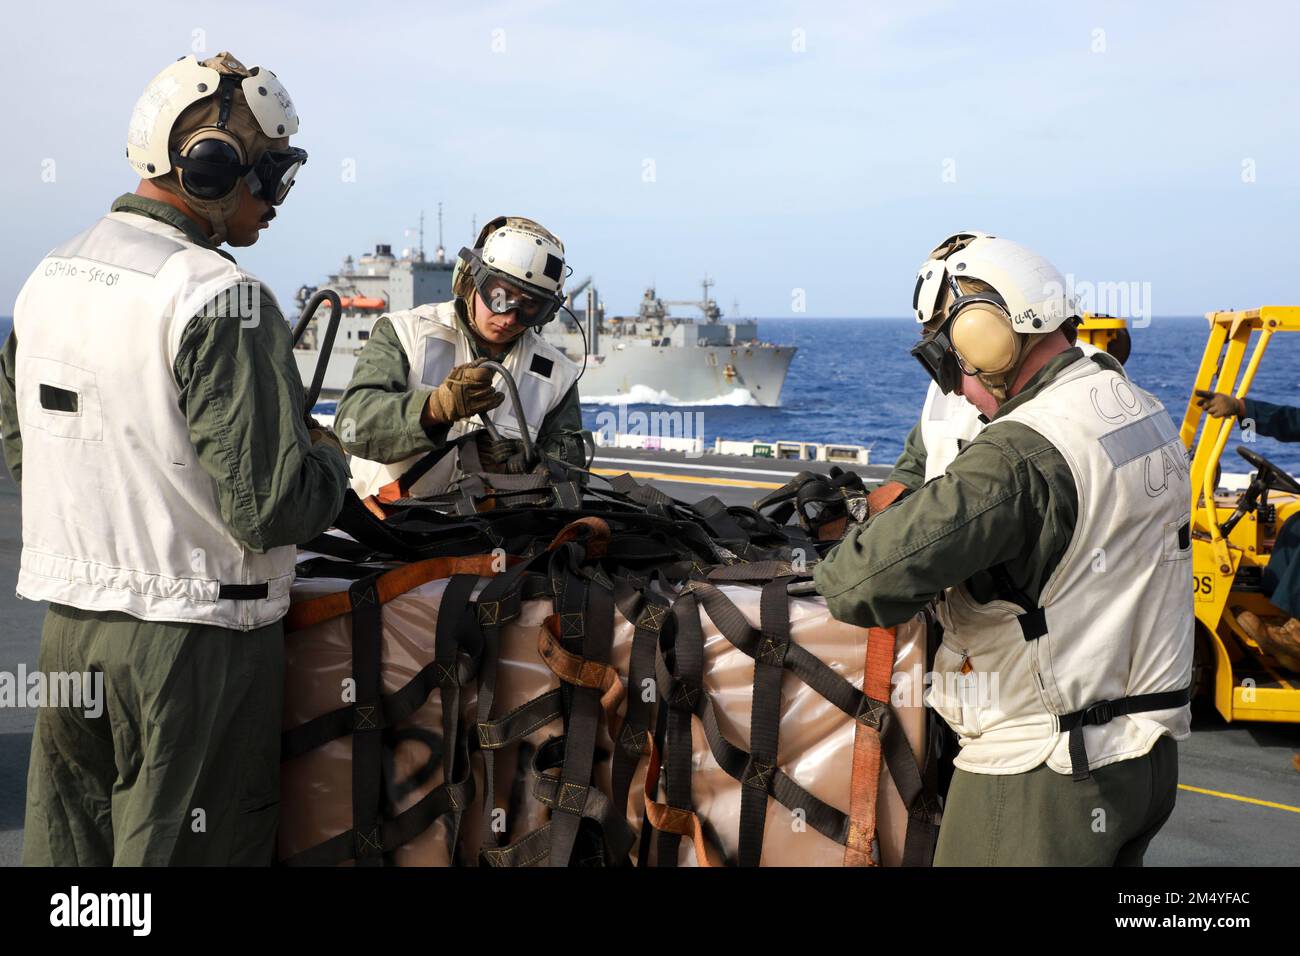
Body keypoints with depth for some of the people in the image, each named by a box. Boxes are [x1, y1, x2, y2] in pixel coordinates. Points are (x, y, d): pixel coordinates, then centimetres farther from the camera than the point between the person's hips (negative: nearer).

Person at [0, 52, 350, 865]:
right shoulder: (221, 297, -19)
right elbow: (271, 509, -21)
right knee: (176, 846, 4)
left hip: (67, 623, 8)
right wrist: (329, 460, -1)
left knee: (68, 845, 16)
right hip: (194, 638, -7)